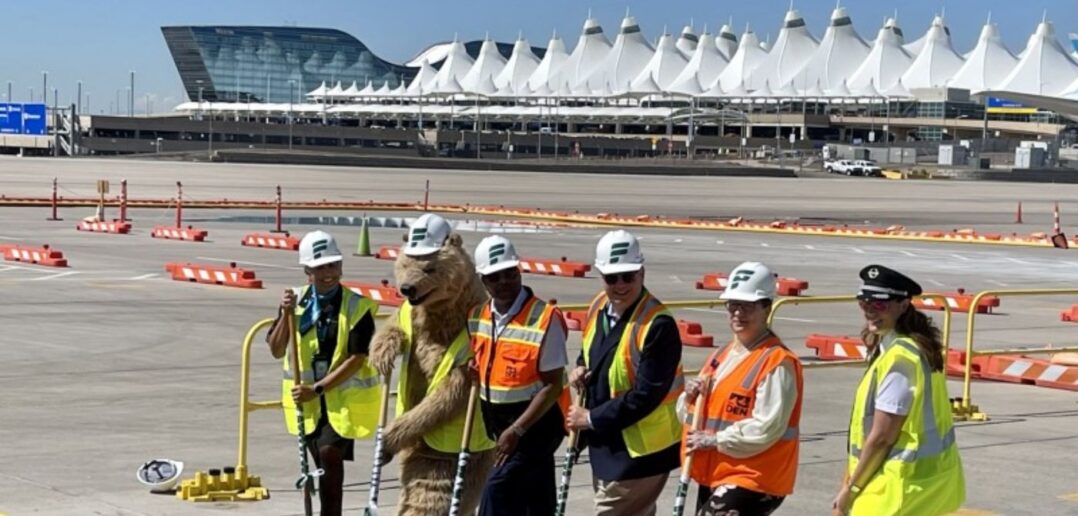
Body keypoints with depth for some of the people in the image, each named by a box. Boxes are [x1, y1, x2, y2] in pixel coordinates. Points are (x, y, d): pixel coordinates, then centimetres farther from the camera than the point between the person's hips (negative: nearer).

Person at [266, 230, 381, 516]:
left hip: (344, 397, -4)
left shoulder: (357, 306, -12)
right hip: (306, 399, 4)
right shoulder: (295, 300, -1)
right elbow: (276, 351, -2)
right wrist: (286, 315, -18)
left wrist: (317, 389, -20)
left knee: (330, 453, -17)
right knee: (321, 460, 13)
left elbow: (356, 359, -16)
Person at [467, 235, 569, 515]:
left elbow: (553, 385, -17)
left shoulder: (545, 319, -18)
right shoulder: (477, 317, 2)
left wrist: (517, 430, -19)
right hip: (500, 424, 6)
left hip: (537, 422, -6)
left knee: (498, 491, -14)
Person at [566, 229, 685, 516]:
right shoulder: (599, 306, 3)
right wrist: (581, 369, -1)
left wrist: (592, 418, -17)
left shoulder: (659, 326, -23)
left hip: (640, 451, -9)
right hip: (606, 442, 9)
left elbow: (646, 395, -24)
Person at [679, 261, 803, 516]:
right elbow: (690, 416, 17)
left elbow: (766, 427, -22)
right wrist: (691, 399, -5)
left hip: (753, 479, -9)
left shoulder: (778, 362, -14)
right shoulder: (722, 356, 13)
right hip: (714, 475, 9)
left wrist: (715, 440, -18)